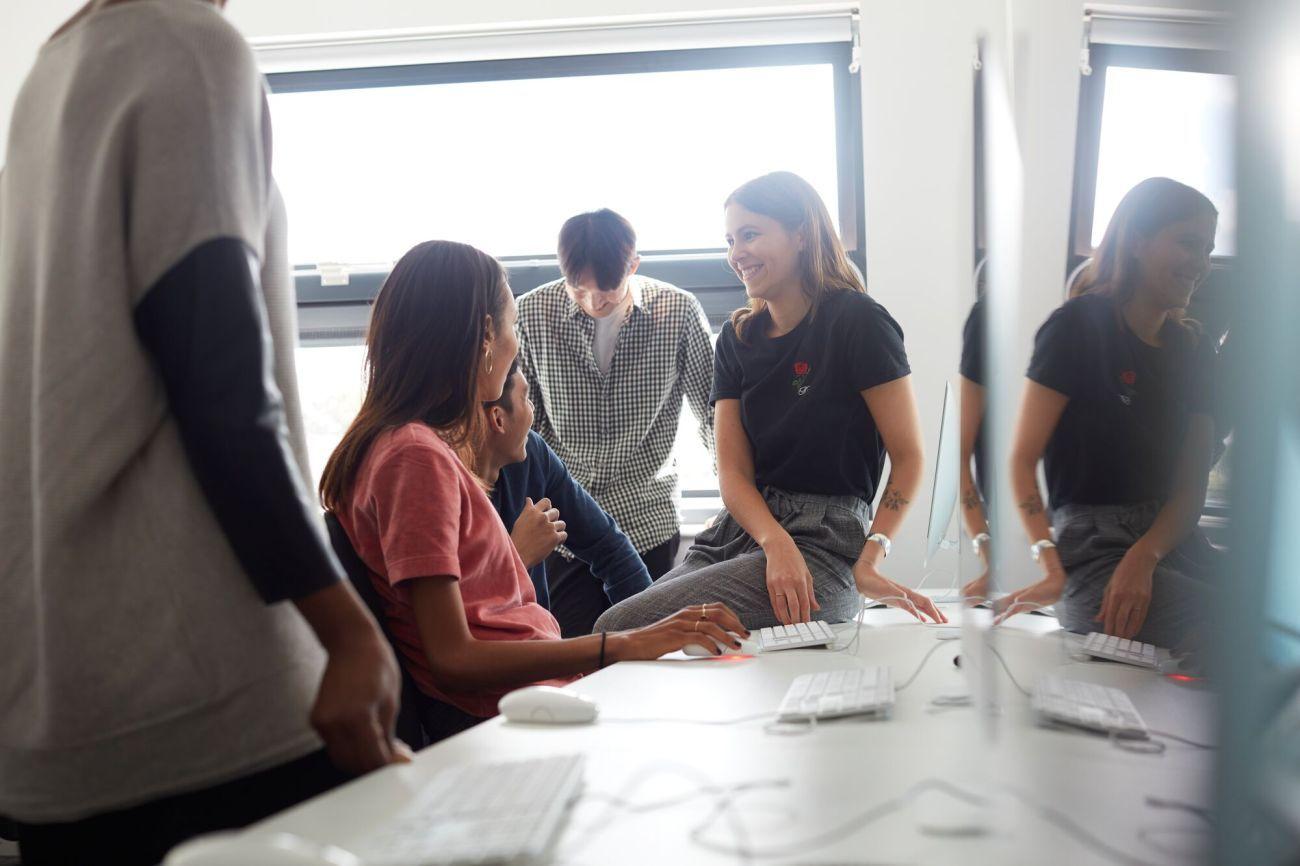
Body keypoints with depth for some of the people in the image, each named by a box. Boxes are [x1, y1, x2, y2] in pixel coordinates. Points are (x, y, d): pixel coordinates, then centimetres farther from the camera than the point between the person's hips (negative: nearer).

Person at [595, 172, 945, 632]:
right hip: (739, 529, 6)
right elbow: (733, 472, 4)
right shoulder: (737, 339, 14)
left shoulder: (857, 321, -4)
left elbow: (909, 458, -6)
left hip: (824, 541, -6)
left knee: (621, 627, -23)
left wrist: (868, 561, -17)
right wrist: (777, 544, -15)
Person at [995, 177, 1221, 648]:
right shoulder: (1079, 327, -4)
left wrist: (1143, 558, -13)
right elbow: (1022, 459, -8)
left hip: (1174, 540, 6)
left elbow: (1192, 486, 9)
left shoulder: (1194, 349, 15)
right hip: (1094, 547, -6)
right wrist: (1051, 568, -22)